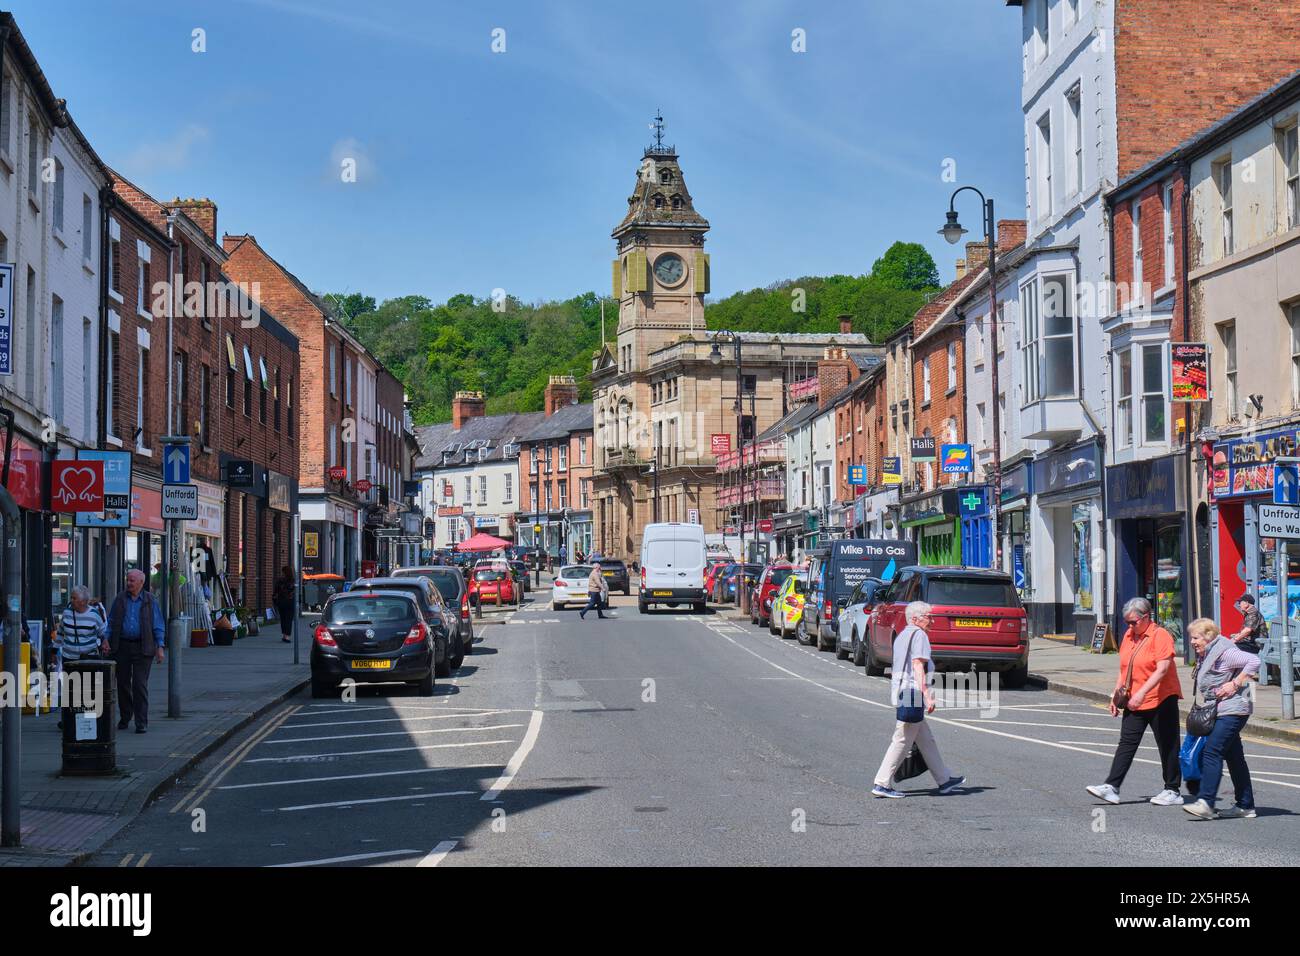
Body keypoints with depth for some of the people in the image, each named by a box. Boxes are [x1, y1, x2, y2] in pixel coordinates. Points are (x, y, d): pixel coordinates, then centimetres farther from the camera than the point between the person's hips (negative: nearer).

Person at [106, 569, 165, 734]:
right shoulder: (120, 600, 7)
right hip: (122, 646, 3)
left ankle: (141, 723, -6)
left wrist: (160, 647, -5)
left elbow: (158, 626, 3)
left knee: (140, 684, -7)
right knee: (123, 683, 9)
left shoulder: (150, 601, 2)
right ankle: (125, 718, 24)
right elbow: (111, 622, 10)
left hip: (142, 648, -3)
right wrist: (106, 641, -2)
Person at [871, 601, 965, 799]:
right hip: (912, 693, -10)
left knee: (926, 740, 15)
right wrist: (927, 696, -21)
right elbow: (918, 666, -19)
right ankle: (882, 784, -4)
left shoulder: (902, 635, 20)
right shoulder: (919, 635, -10)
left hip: (900, 692, 10)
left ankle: (944, 780, 21)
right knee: (902, 741, -5)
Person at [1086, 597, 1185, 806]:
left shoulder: (1160, 636, -13)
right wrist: (1116, 694, 13)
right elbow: (1124, 669, 19)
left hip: (1161, 700, -7)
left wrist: (1142, 693, -30)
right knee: (1126, 744, 0)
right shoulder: (1128, 636, 11)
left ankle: (1173, 791, 12)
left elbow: (1162, 670, -22)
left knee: (1167, 747, 3)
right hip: (1134, 702, 7)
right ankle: (1112, 788, -5)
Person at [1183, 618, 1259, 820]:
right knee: (1234, 757, 13)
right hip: (1220, 712, 10)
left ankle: (1205, 802, -23)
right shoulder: (1205, 655, 16)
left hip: (1232, 710, -10)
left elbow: (1254, 661, -22)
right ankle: (1245, 805, 18)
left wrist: (1235, 684, -21)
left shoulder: (1224, 651, -14)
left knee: (1212, 752, -17)